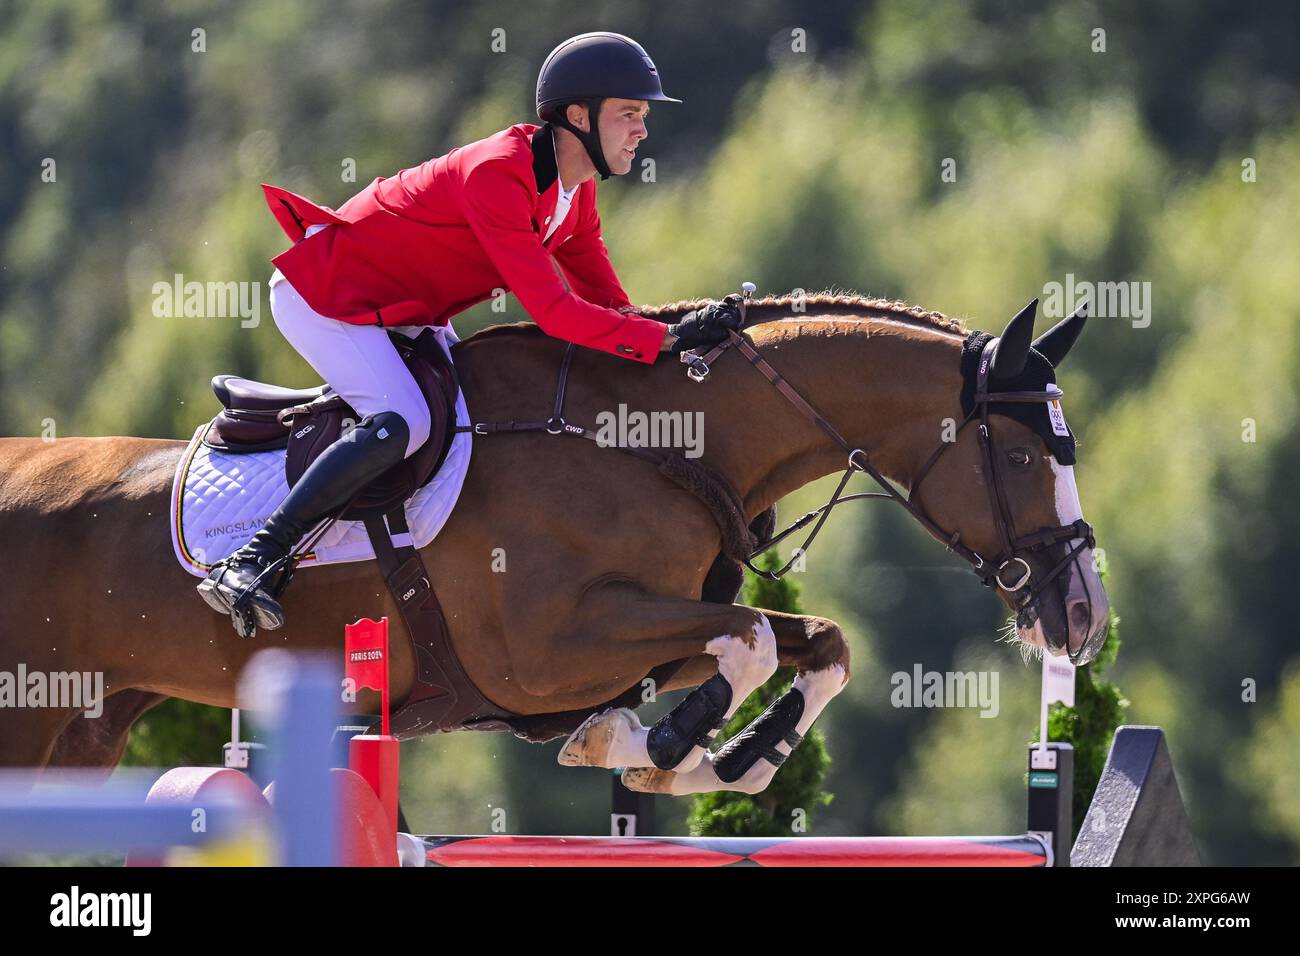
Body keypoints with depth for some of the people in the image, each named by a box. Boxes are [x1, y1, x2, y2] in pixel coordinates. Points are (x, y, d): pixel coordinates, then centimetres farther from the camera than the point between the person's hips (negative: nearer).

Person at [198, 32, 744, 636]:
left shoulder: (576, 190, 0)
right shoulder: (497, 174, -30)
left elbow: (608, 303, 9)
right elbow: (553, 311, -35)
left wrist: (677, 332, -7)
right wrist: (668, 338, -36)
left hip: (401, 310, 10)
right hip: (324, 294, -10)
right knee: (402, 424, -29)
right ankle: (247, 564, -28)